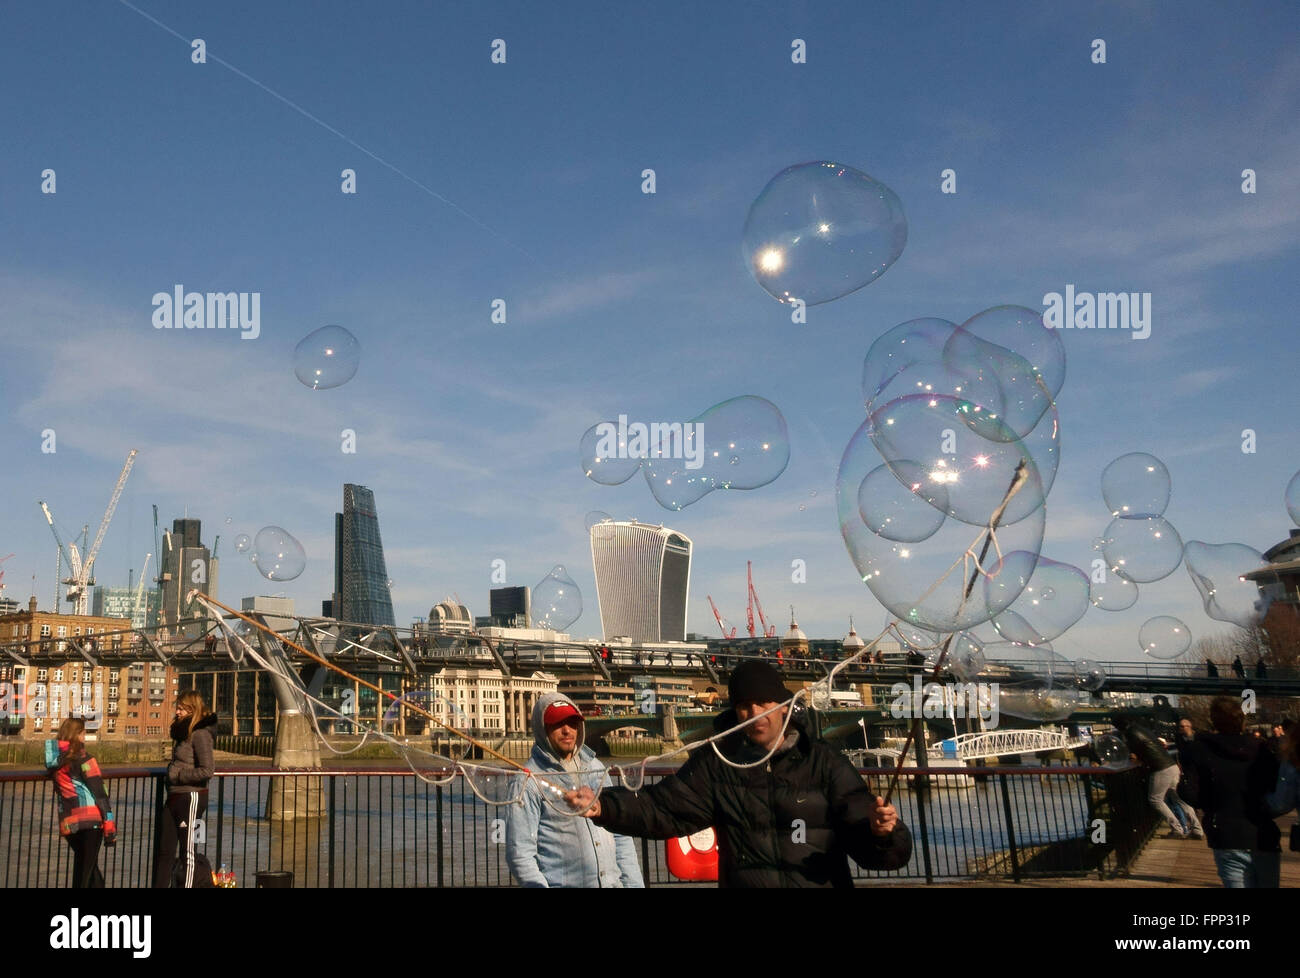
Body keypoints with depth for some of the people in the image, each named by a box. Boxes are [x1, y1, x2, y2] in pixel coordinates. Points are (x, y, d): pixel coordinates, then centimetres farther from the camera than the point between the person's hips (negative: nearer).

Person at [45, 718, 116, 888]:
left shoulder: (55, 760, 6)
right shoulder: (83, 759, -8)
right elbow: (99, 793, -10)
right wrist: (110, 827, -8)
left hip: (68, 823, 5)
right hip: (91, 820, -5)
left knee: (81, 866, 19)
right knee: (86, 871, 0)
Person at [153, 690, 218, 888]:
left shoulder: (200, 733, -15)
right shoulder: (182, 732, 14)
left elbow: (206, 770, -22)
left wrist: (178, 774, -14)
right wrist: (171, 771, 7)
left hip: (191, 797, -9)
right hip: (175, 798, 9)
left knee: (188, 852, 0)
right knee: (164, 851, 12)